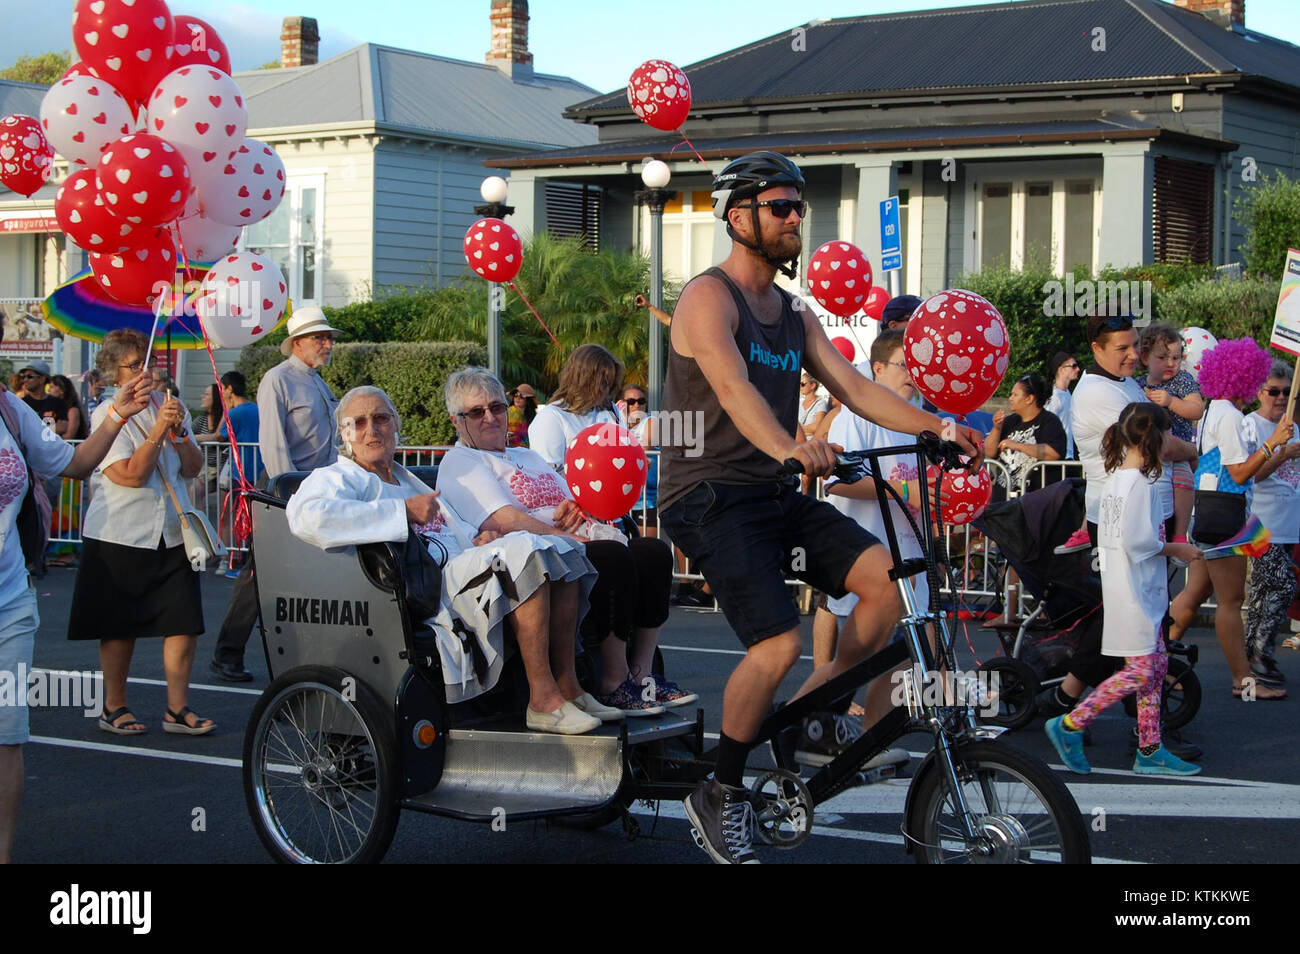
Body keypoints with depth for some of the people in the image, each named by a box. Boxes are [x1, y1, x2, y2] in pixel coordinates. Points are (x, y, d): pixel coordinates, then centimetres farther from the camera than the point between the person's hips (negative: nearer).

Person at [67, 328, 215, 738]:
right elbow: (131, 474, -16)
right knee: (120, 628, 5)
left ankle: (178, 709, 7)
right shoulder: (108, 415, -5)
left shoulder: (167, 405, 11)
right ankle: (114, 708, 19)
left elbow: (194, 467, 8)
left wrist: (179, 433, -9)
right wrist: (158, 432, -18)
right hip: (120, 534, -4)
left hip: (172, 532, 4)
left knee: (184, 624, -2)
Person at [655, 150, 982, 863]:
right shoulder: (709, 297, -8)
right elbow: (734, 387, -26)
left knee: (888, 579, -14)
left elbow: (854, 388, 8)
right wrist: (789, 447, -45)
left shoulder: (797, 316, 17)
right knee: (779, 643, -22)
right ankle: (720, 795, -2)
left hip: (776, 495, 7)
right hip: (710, 497, -7)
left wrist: (935, 427, -8)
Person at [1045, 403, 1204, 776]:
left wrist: (1166, 547, 19)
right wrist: (1175, 549, -8)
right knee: (1142, 671, -7)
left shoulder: (1115, 479, 11)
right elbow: (1138, 541, -23)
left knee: (1156, 664, 11)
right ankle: (1070, 725, -3)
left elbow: (1106, 536, 16)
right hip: (1136, 591, -10)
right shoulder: (1139, 483, -18)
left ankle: (1150, 750, 13)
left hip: (1133, 589, 10)